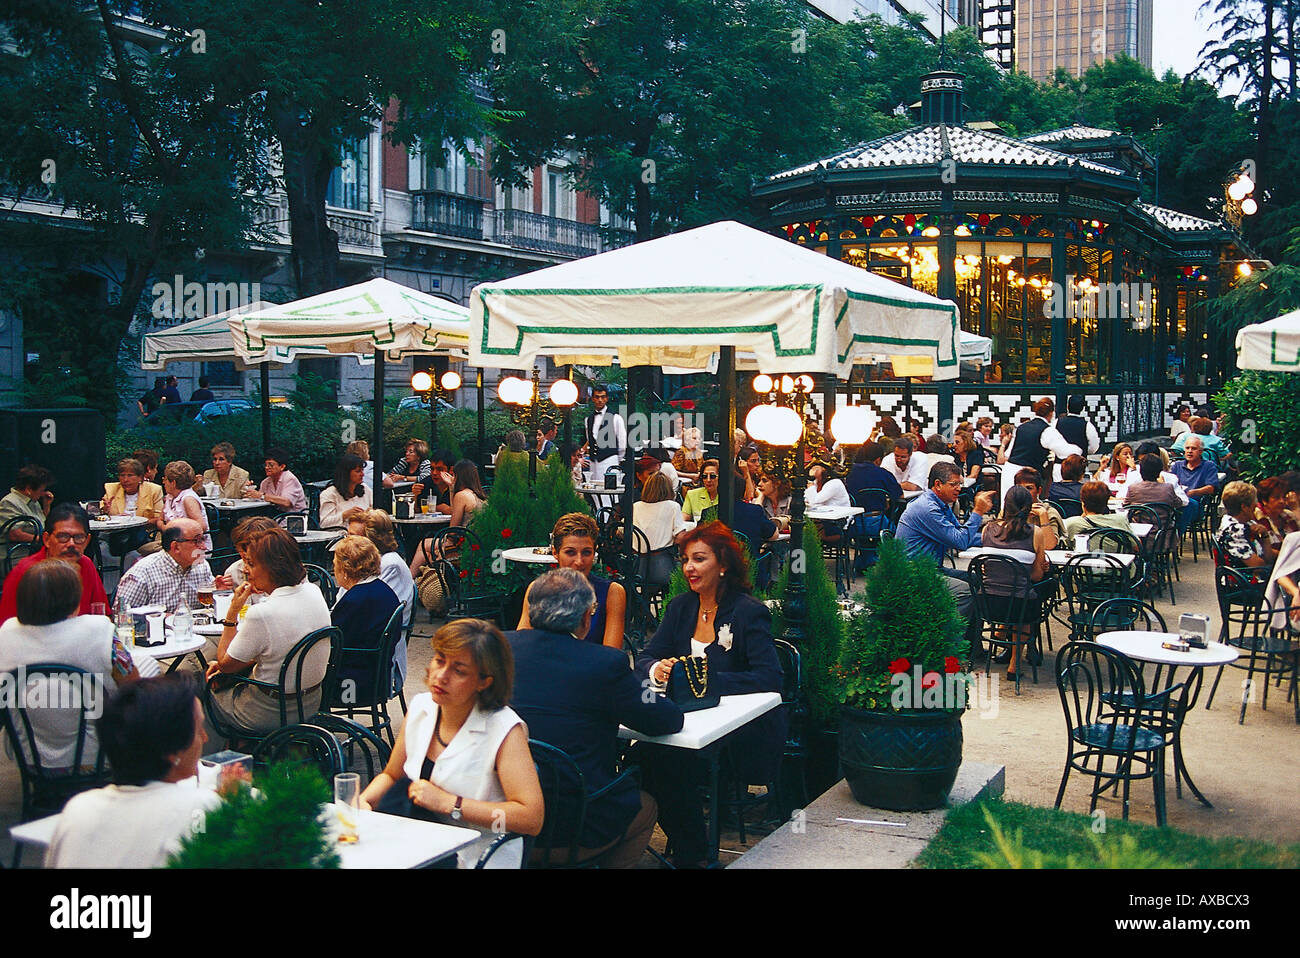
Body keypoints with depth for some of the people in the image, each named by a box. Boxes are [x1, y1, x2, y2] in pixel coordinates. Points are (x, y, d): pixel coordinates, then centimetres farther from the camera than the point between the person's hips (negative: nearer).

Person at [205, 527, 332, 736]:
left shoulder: (261, 614, -28)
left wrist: (232, 613, -9)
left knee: (210, 685, 20)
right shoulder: (313, 592, -5)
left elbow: (225, 665, -12)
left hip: (271, 715, -7)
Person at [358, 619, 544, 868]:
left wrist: (448, 803, -20)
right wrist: (363, 801, -2)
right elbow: (390, 775, 21)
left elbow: (532, 818, -24)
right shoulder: (420, 708, 5)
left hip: (476, 859, -5)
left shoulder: (504, 729, -15)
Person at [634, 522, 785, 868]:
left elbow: (769, 679, -20)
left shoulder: (750, 612, -9)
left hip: (746, 732, -5)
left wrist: (707, 678, -26)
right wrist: (658, 669, -16)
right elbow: (645, 658, 9)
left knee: (667, 760, -29)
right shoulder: (681, 607, 10)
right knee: (646, 752, -25)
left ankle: (693, 853, -8)